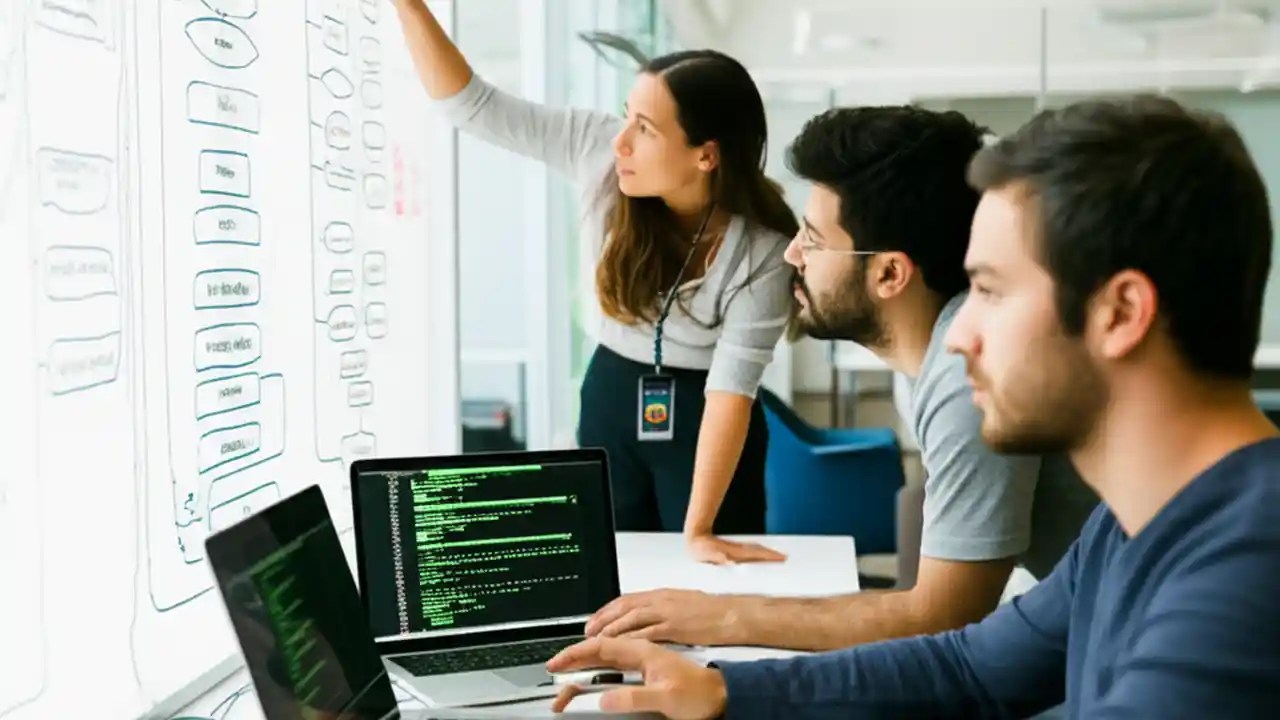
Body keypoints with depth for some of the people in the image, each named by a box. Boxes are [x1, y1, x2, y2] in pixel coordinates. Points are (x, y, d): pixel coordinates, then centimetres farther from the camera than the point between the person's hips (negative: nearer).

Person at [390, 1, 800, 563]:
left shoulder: (762, 250, -24)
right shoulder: (600, 150, -17)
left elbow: (731, 389, -25)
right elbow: (472, 104, -14)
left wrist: (698, 530, -28)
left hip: (704, 415, -3)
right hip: (611, 397, 3)